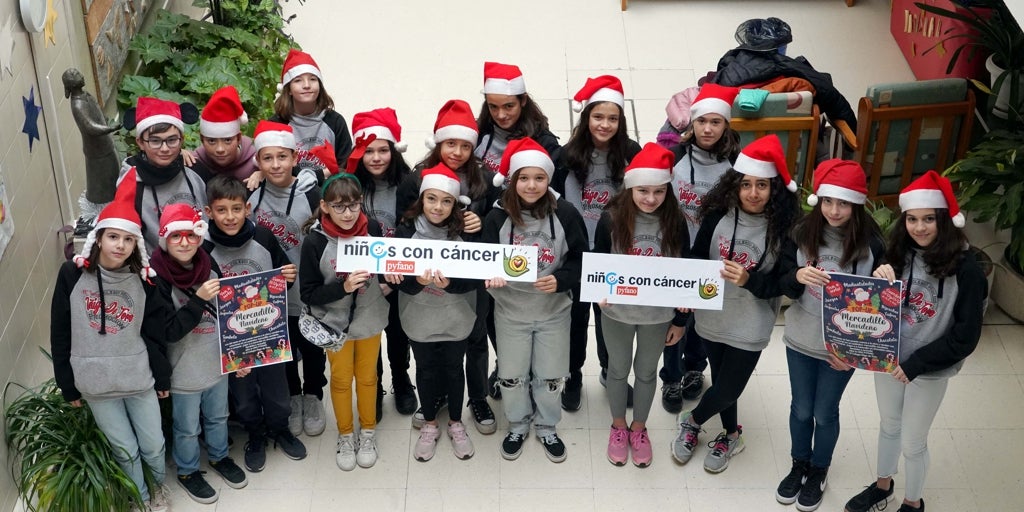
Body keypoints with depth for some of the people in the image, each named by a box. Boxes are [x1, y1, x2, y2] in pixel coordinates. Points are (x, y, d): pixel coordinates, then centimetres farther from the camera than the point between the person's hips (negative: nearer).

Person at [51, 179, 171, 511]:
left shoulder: (144, 278, -7)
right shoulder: (72, 274, -9)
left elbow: (155, 333, 1)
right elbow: (60, 333, -1)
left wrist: (162, 377, 5)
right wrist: (67, 384, 2)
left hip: (139, 378, 0)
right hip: (95, 383, 0)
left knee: (153, 446, 11)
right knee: (125, 449, 12)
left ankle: (159, 484, 43)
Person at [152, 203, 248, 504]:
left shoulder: (209, 266, -7)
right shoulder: (157, 279, -23)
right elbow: (168, 332, -25)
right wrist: (199, 300, -33)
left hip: (217, 363, 5)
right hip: (184, 372, -5)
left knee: (218, 417, 26)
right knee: (187, 428, 17)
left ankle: (219, 457, 51)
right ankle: (187, 471, 41)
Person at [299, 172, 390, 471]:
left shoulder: (372, 230, -15)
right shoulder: (315, 242, -22)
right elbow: (308, 293, -17)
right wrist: (343, 287, -29)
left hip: (369, 320, 2)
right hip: (335, 323, -2)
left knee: (367, 377, 21)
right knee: (341, 379, 18)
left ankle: (368, 433, 42)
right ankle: (345, 436, 39)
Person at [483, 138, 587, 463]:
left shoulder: (565, 214, -14)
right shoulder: (497, 217, -13)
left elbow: (580, 259, -5)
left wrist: (559, 280, -22)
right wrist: (491, 276, -27)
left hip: (553, 310, 0)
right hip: (510, 310, 0)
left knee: (551, 375, 14)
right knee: (511, 375, 14)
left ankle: (547, 428, 38)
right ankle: (518, 426, 39)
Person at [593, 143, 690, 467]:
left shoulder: (675, 222, -13)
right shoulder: (612, 219, -17)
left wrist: (680, 320, 0)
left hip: (659, 314, 1)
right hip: (618, 312, -1)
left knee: (646, 371, 19)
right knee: (618, 369, 19)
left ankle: (639, 428, 42)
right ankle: (618, 426, 42)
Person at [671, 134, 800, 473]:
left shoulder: (785, 226, -16)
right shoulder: (718, 214, -11)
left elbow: (783, 283, -12)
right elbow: (697, 257, 0)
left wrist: (748, 280, -29)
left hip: (750, 326, -2)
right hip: (712, 316, 2)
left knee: (728, 389, 5)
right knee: (722, 380, 19)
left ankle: (692, 421, 37)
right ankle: (730, 435, 47)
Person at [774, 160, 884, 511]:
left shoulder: (871, 243, -17)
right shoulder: (801, 233, -12)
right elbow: (784, 288, -5)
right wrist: (797, 276, -29)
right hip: (800, 339, 2)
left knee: (825, 413, 16)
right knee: (801, 409, 19)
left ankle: (819, 471, 40)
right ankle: (799, 465, 43)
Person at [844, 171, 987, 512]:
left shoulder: (965, 269, -21)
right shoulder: (899, 254, -8)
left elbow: (965, 336, -17)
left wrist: (916, 364, -19)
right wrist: (878, 283, -20)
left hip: (929, 369, -4)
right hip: (889, 357, 4)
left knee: (912, 442, 12)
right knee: (889, 426, 24)